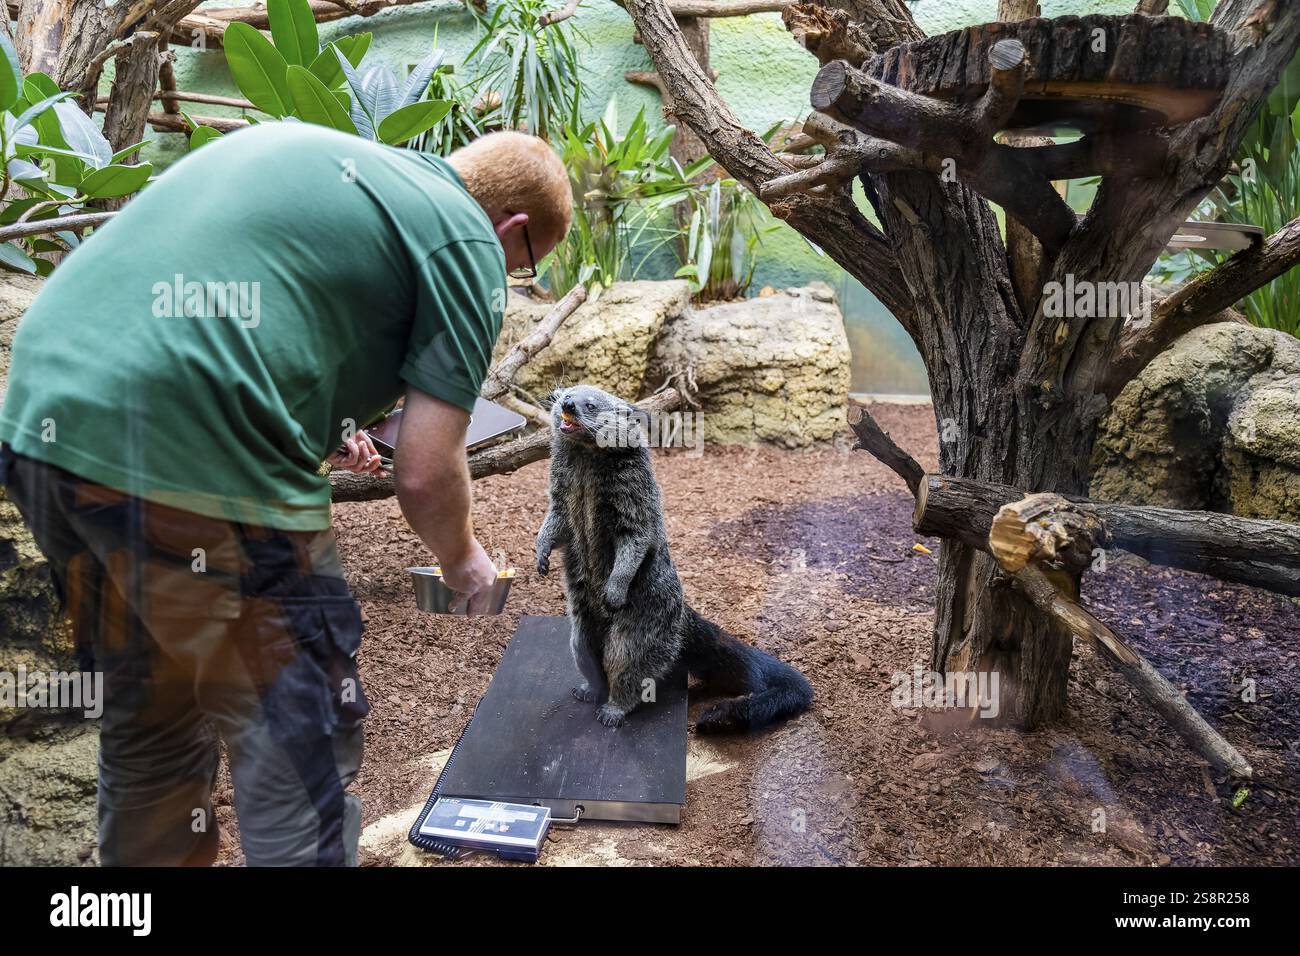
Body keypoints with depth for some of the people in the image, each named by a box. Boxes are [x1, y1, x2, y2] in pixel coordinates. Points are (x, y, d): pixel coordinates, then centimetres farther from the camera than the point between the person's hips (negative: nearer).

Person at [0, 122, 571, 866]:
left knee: (151, 723, 26)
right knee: (299, 759, 7)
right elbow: (425, 472, -4)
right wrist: (462, 560, 16)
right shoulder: (467, 244, 1)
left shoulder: (302, 143, 24)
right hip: (189, 465, -9)